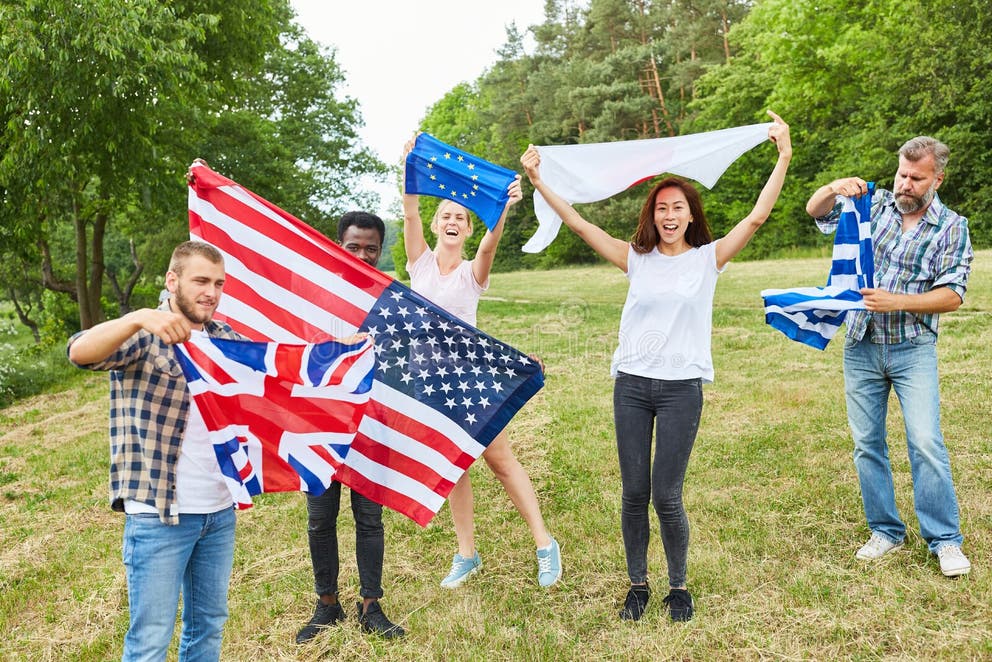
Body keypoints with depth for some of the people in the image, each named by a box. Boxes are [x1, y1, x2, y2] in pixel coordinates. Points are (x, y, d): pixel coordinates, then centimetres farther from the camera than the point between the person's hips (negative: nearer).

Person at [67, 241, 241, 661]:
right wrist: (138, 319, -43)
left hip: (220, 510, 5)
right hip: (158, 514, -5)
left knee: (209, 626, 16)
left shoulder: (224, 337, 9)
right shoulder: (143, 336, -9)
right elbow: (80, 352, -26)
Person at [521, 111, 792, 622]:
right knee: (633, 494, 6)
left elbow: (757, 216, -6)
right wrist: (537, 181, -2)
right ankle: (638, 585, 25)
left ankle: (679, 586, 21)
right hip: (631, 385, 2)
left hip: (681, 388, -2)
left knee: (666, 497, -1)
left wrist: (784, 157, -11)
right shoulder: (636, 259, 7)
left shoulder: (708, 258, 3)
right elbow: (578, 223, 3)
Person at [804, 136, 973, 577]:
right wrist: (835, 188, -15)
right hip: (861, 346, 3)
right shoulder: (874, 204, 6)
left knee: (926, 442, -10)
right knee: (867, 443, 7)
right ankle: (886, 532, 20)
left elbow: (952, 295, -9)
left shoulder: (952, 227, -2)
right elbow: (815, 210, 6)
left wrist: (896, 301, -22)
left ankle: (945, 540, 4)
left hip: (913, 350, -3)